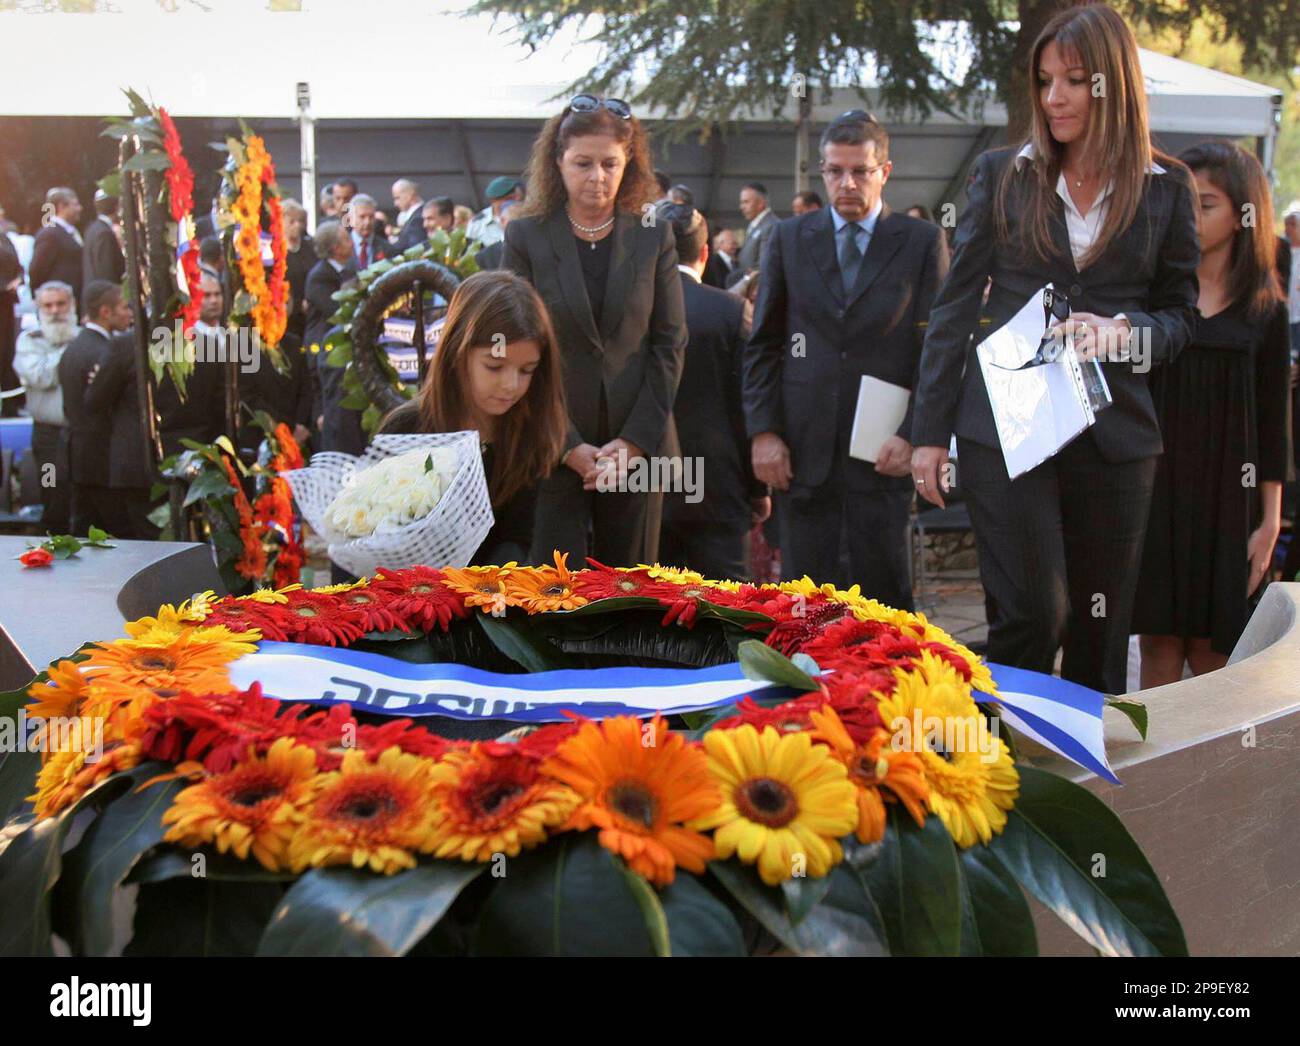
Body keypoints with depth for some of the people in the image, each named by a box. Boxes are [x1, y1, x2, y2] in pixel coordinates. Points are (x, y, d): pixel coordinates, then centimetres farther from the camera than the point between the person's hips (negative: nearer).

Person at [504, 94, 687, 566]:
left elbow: (670, 342, 4)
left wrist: (636, 440, -6)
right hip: (552, 451, -2)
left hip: (640, 450, 2)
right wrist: (569, 447, -10)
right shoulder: (525, 237, 1)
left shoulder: (653, 238, 6)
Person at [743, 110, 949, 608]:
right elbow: (763, 346, 9)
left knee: (885, 594, 4)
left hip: (883, 452, -1)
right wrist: (763, 431, -1)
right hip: (803, 450, 2)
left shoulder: (922, 242, 3)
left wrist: (913, 435, -10)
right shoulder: (788, 239, 9)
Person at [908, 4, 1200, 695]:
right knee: (1032, 613, -10)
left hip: (1114, 433, 1)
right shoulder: (1002, 176, 7)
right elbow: (954, 308, 7)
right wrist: (929, 432, 3)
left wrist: (1124, 332, -11)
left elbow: (1182, 313, 12)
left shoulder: (1165, 189, 8)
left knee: (1100, 631, 6)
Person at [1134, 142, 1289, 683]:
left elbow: (1272, 424, 6)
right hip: (1154, 485, 0)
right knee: (1159, 645, 1)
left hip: (1226, 496, 0)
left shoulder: (1265, 310, 4)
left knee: (1212, 649, 3)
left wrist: (1270, 521, 3)